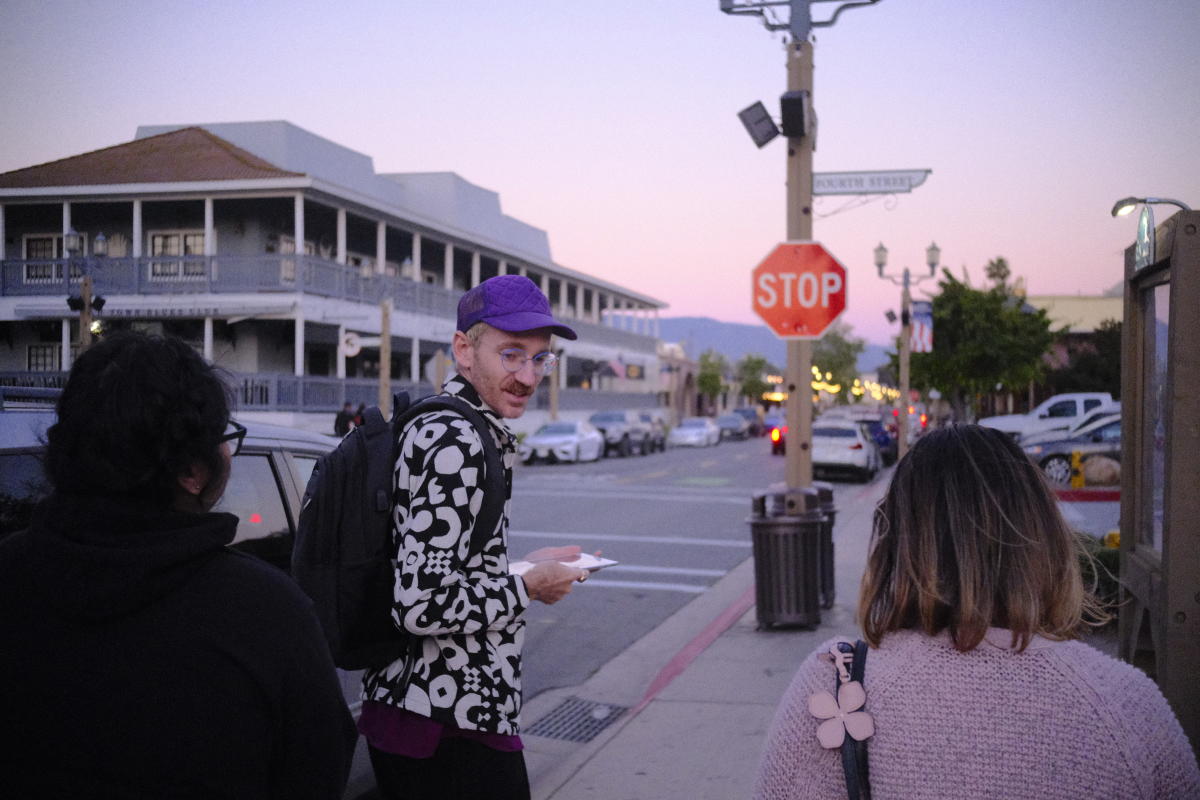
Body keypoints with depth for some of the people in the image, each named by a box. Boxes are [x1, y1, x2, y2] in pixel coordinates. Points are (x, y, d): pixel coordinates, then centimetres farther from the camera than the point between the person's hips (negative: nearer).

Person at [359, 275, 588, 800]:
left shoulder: (432, 425, 11)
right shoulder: (457, 443, -20)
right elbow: (423, 605, -25)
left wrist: (520, 567, 13)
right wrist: (527, 588, -12)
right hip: (454, 728, -10)